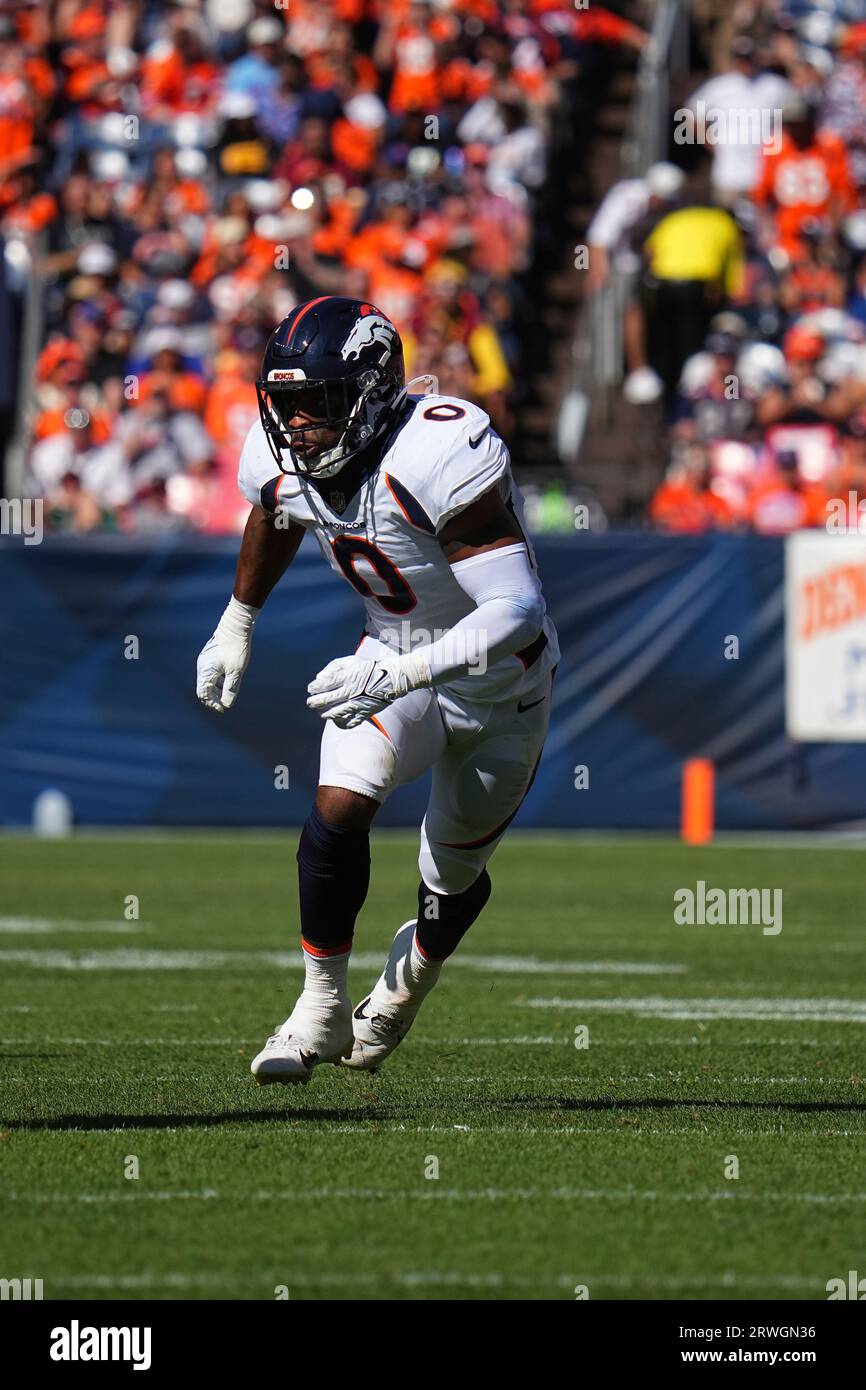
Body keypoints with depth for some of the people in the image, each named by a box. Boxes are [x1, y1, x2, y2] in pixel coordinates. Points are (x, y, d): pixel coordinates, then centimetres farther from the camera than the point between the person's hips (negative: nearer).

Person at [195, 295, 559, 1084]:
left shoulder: (439, 461, -38)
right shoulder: (284, 467, -16)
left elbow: (517, 615, -40)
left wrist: (398, 674, -46)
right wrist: (236, 626, 20)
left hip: (501, 687, -4)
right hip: (396, 659, 4)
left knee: (453, 879, 15)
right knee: (340, 807, -21)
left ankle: (412, 972, 49)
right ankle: (322, 1005, -4)